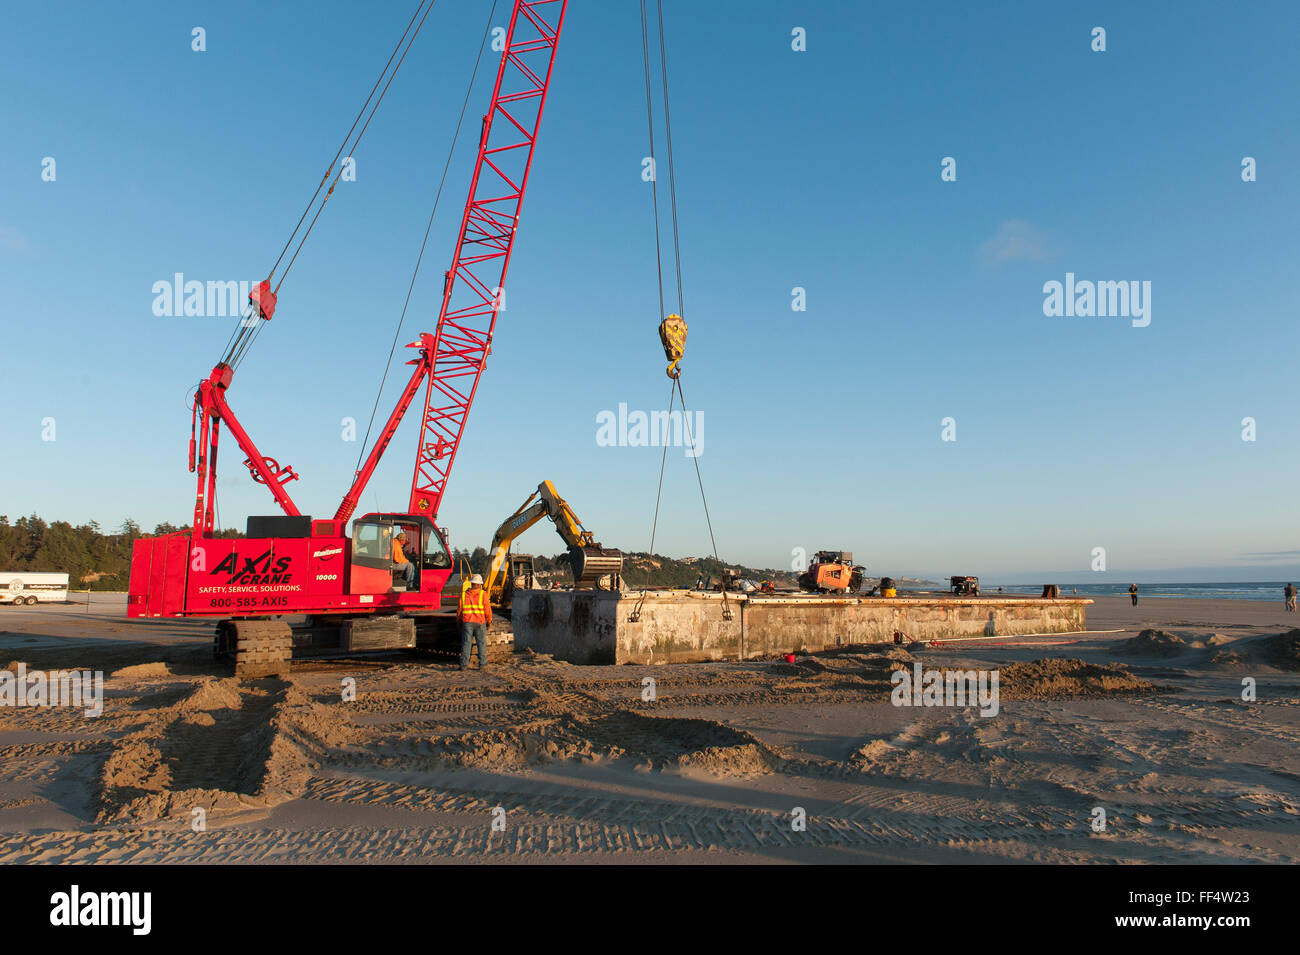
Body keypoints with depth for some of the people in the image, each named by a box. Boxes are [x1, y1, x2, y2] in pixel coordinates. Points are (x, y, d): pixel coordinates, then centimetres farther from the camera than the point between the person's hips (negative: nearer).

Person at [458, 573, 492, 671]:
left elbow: (459, 609, 5)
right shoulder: (483, 594, -3)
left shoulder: (463, 594, 4)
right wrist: (489, 620, 10)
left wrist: (459, 620, 18)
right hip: (480, 622, -2)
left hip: (466, 622, 2)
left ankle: (464, 664, 3)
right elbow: (487, 609, -4)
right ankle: (482, 664, 4)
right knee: (482, 643, 5)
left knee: (466, 643, 5)